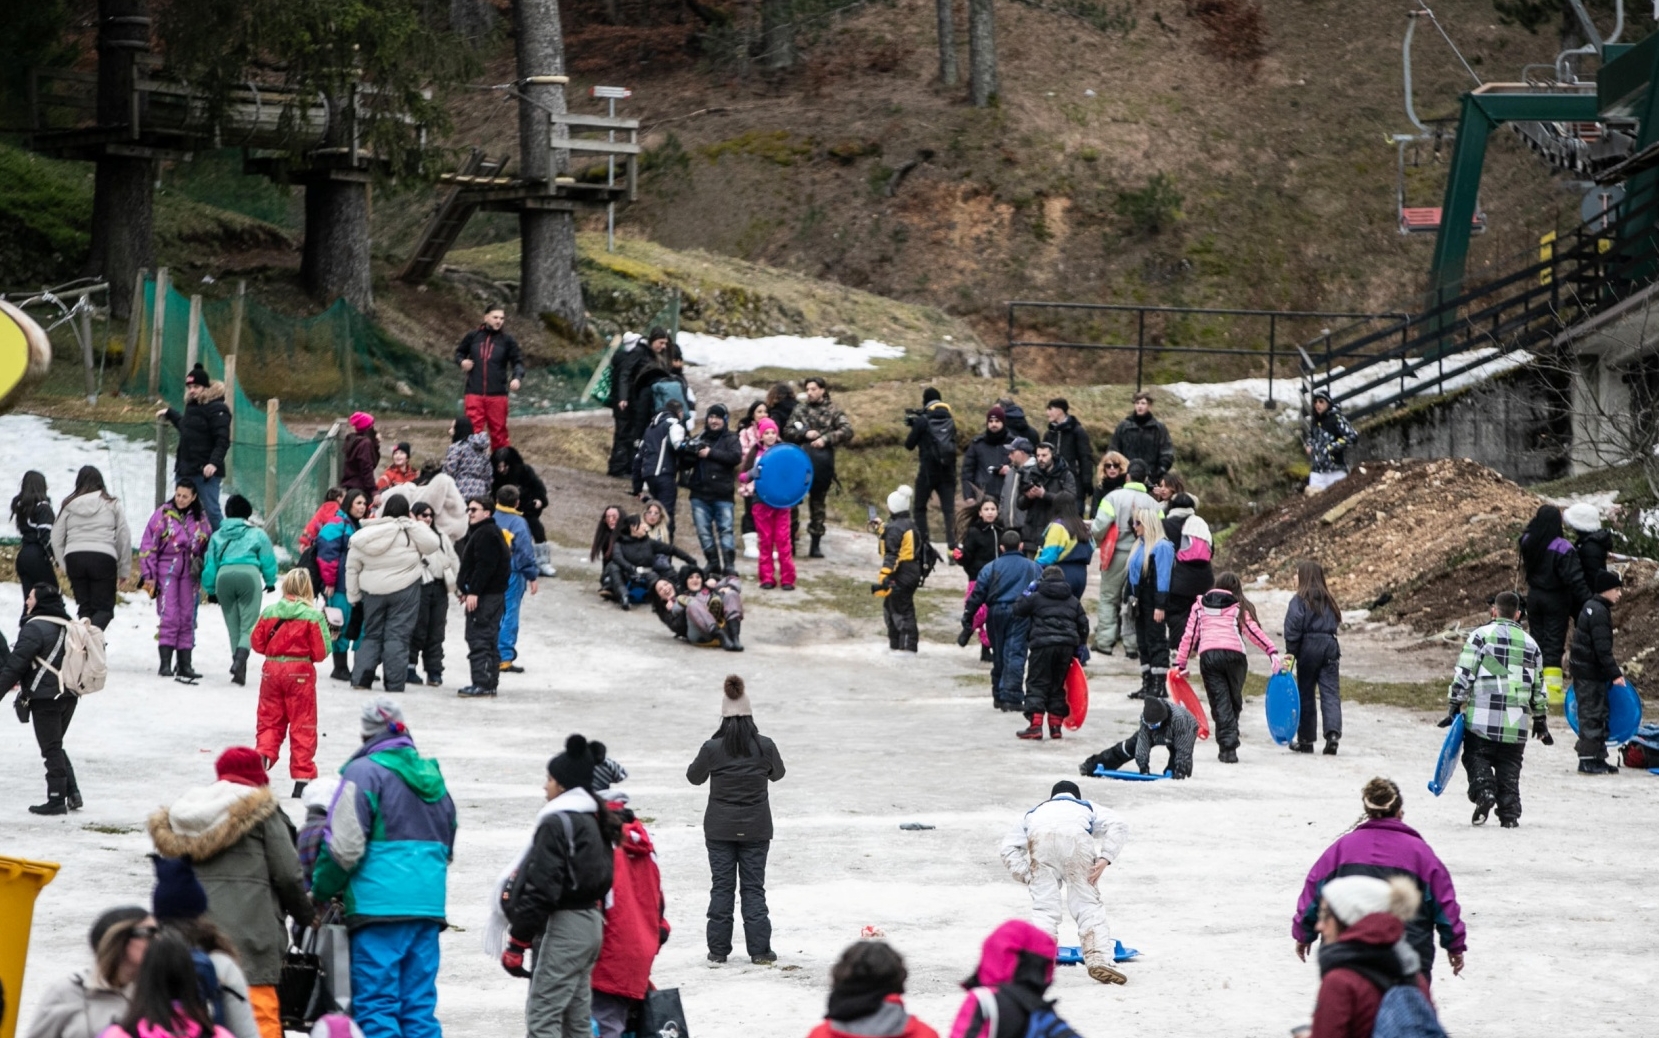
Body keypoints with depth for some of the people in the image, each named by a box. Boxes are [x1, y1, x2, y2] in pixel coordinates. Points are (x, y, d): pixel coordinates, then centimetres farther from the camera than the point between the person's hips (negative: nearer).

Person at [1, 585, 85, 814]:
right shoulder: (66, 625, 11)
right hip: (69, 696, 8)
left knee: (51, 749, -2)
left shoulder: (35, 628, -16)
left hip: (46, 698, -8)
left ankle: (57, 800, 1)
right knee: (56, 746, 19)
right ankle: (72, 793, 13)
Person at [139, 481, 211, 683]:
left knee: (187, 618, 4)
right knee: (169, 616, -13)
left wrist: (206, 575, 12)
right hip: (166, 570, -3)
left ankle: (185, 665, 9)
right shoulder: (163, 515, -1)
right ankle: (165, 664, -14)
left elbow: (208, 546, 18)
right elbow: (148, 547, -2)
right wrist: (148, 575, -7)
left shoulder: (200, 519, 9)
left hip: (190, 573, 3)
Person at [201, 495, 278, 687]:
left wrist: (210, 590, 21)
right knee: (248, 626, -2)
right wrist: (270, 582, 26)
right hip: (249, 574, -3)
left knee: (233, 627, 11)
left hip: (224, 577, 3)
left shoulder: (217, 536, 17)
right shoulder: (257, 534, 9)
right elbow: (267, 560, 10)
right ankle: (240, 660, -28)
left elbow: (210, 564, 16)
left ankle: (239, 671, 10)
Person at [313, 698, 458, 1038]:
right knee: (419, 1006, 9)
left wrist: (320, 892, 4)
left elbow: (344, 847, -10)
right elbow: (447, 847, 26)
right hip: (429, 905, 7)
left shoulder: (365, 772, -5)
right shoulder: (432, 775, 18)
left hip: (379, 905, -7)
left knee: (375, 1007, -5)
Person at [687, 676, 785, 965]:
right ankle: (759, 950, 5)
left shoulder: (713, 749, -13)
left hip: (720, 829, 0)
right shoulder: (765, 746, -10)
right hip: (756, 829, 0)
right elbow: (777, 773, 10)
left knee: (722, 887, 7)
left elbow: (694, 777, 3)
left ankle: (718, 949, 9)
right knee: (754, 887, 7)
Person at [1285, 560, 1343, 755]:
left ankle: (1306, 740, 13)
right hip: (1330, 647, 4)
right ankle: (1333, 734, -21)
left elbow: (1294, 625, -14)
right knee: (1330, 693, -1)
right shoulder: (1328, 600, 13)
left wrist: (1291, 652, -10)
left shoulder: (1300, 600, -5)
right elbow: (1335, 622, 12)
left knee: (1306, 694, 7)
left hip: (1309, 646, -4)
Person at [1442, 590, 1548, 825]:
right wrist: (1541, 720, 27)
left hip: (1483, 718, -3)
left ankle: (1483, 791, -18)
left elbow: (1463, 674, -5)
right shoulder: (1530, 643, 15)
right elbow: (1538, 686, 20)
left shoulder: (1482, 635, 1)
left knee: (1476, 756, 6)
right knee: (1509, 768, 10)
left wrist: (1454, 706, -2)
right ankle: (1509, 813, 4)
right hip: (1517, 722, 3)